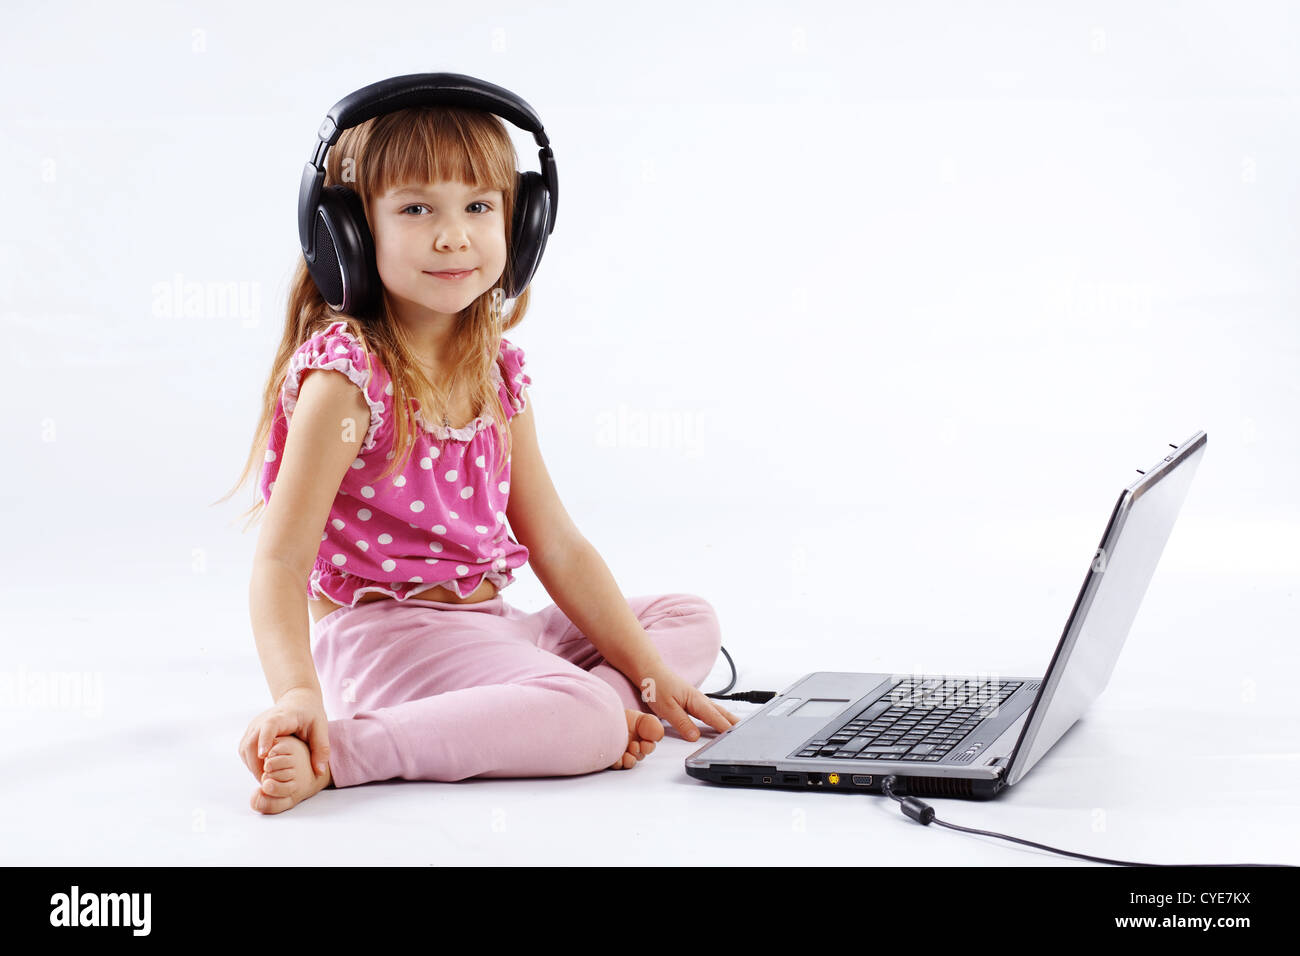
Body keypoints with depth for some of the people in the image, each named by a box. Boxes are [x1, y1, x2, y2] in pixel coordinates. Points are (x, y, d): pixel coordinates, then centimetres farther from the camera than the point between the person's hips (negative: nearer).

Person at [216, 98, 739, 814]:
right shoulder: (348, 374, -15)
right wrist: (295, 692, -36)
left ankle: (603, 707, -10)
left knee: (692, 619, 16)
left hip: (488, 624, 9)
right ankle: (334, 752, -27)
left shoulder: (498, 368, 7)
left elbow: (557, 547, 9)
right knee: (585, 719, -30)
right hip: (382, 633, -9)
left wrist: (651, 674, 5)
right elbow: (280, 559, -20)